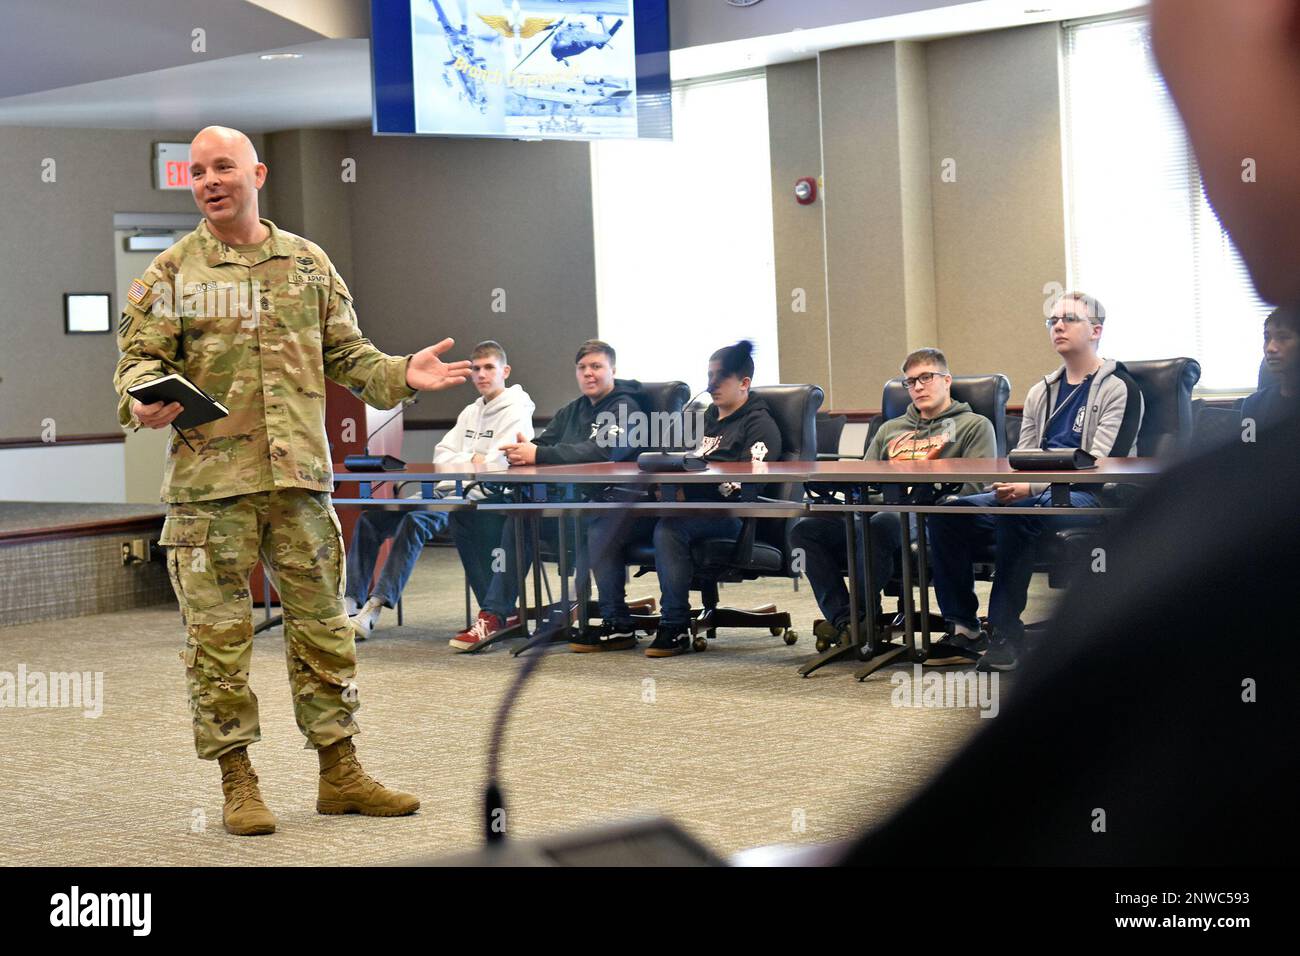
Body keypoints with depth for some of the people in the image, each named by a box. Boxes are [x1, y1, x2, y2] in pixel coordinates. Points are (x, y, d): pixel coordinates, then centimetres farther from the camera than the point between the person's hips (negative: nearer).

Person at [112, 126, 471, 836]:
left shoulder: (308, 262, 13)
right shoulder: (172, 272, 4)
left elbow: (346, 353, 18)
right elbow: (140, 357, 0)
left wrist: (403, 374, 1)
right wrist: (143, 400, -21)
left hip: (300, 476, 3)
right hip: (209, 482, -3)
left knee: (322, 626, 7)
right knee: (218, 634, -1)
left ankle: (340, 774, 17)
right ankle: (237, 785, 9)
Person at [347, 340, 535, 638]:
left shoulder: (516, 411, -3)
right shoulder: (471, 412, 24)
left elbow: (496, 466, -16)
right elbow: (440, 456, 14)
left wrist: (461, 463, -6)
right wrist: (472, 459, -5)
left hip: (479, 499, -9)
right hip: (447, 492, 9)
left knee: (415, 521, -34)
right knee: (371, 518, -6)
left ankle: (375, 608, -34)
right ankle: (351, 603, -10)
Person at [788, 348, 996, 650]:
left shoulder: (974, 425, 14)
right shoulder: (890, 429, 33)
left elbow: (976, 486, -1)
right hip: (883, 513, 6)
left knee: (880, 524, -40)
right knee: (805, 528, -18)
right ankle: (843, 621, -27)